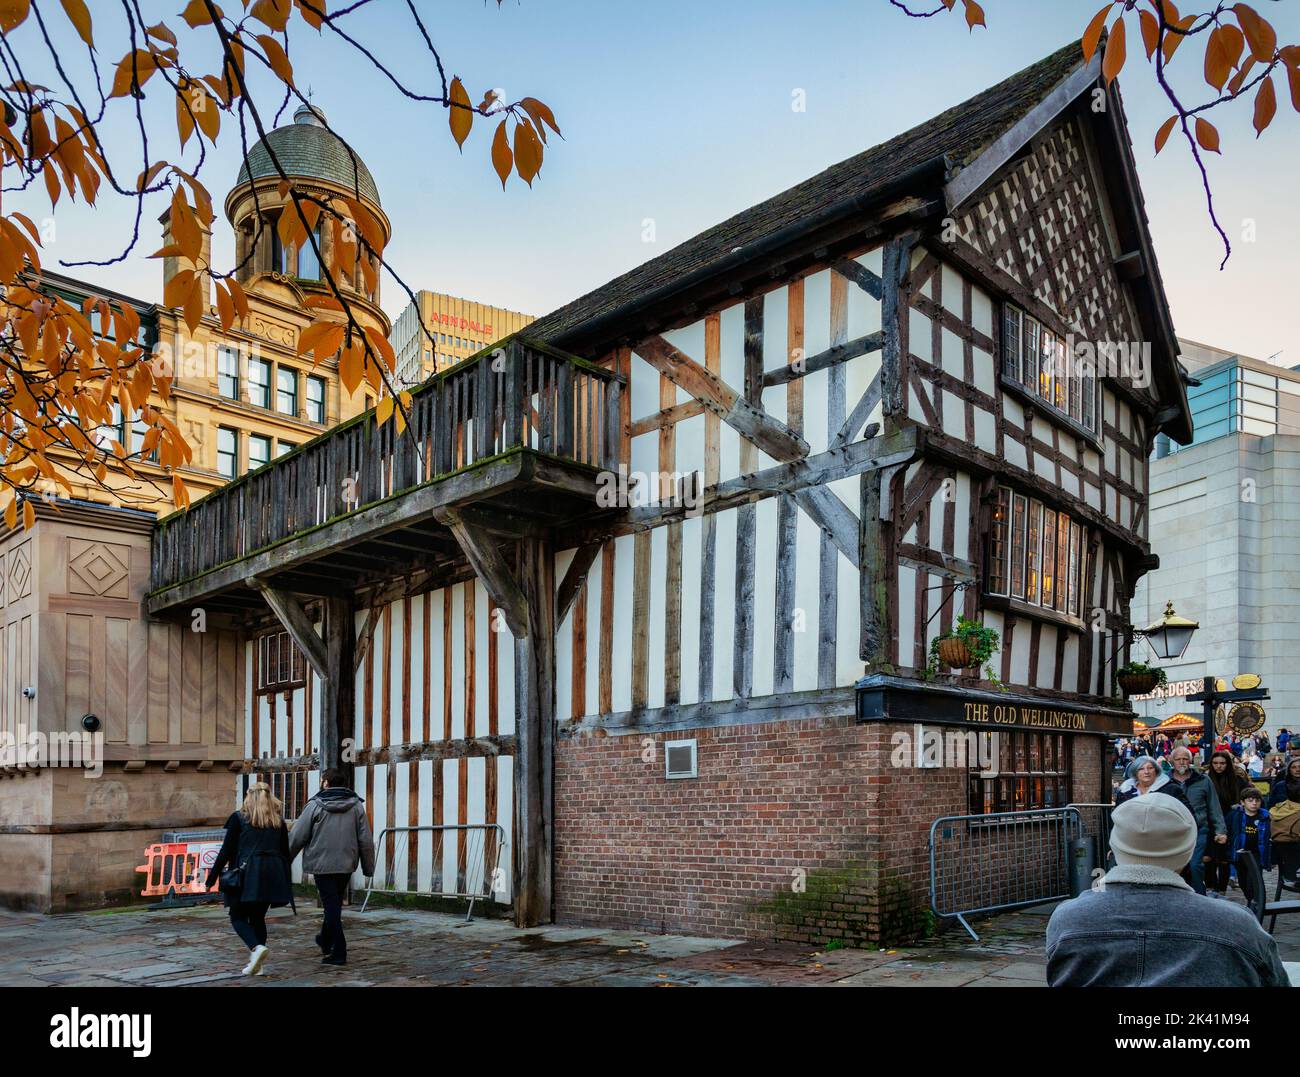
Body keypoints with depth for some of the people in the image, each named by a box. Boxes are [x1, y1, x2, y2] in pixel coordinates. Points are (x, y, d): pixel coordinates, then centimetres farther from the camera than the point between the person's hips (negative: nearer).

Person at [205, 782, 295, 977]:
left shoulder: (239, 818, 1)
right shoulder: (278, 820, 11)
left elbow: (227, 850, -3)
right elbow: (285, 853, 11)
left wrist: (212, 877, 5)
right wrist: (287, 884, 18)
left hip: (247, 874, -4)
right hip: (272, 874, 4)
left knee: (238, 917, 8)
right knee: (258, 917, 15)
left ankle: (256, 947, -17)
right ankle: (258, 964, 11)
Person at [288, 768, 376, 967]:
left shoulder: (315, 805, -7)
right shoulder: (356, 805, 3)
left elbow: (297, 837, -6)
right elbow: (366, 840, 2)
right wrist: (368, 867, 9)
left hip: (322, 864, -4)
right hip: (346, 864, 4)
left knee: (331, 906, 0)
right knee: (335, 904, 21)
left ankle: (339, 952, -4)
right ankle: (326, 941, 39)